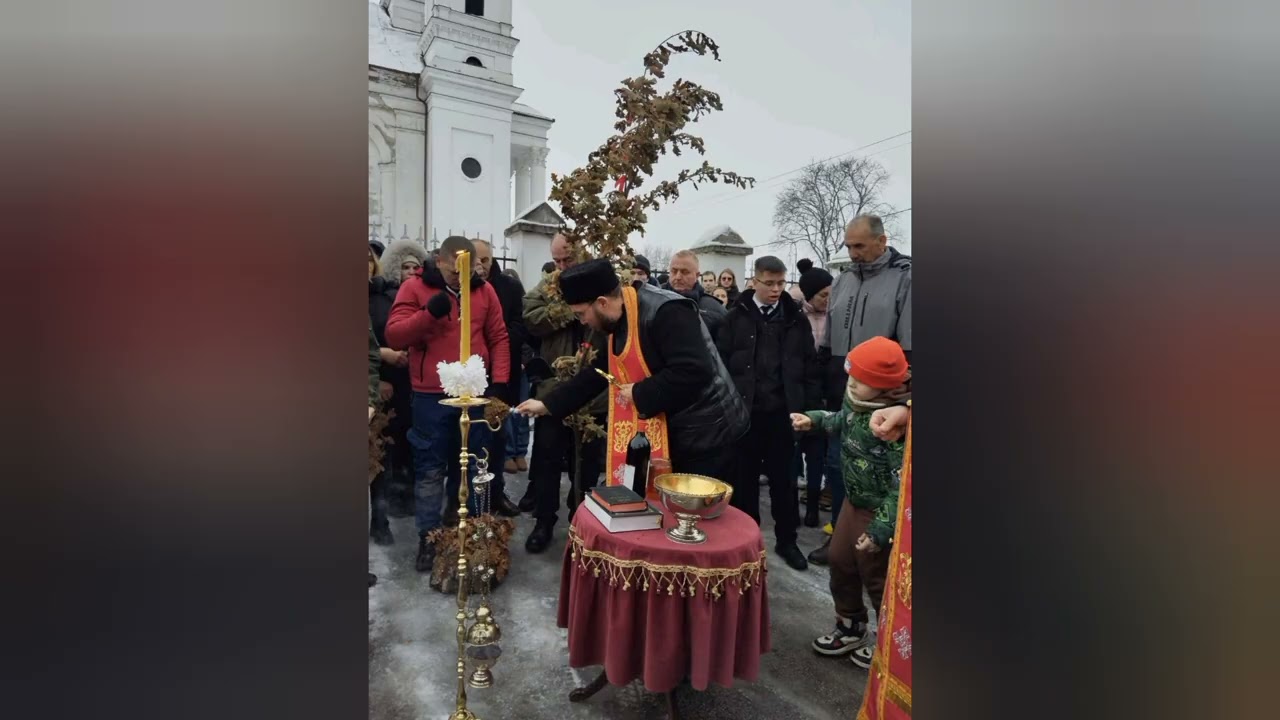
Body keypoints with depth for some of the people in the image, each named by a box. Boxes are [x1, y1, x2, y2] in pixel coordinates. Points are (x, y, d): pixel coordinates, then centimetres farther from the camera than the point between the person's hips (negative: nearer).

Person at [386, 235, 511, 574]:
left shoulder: (484, 290, 7)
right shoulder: (414, 287, -1)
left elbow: (498, 337, 9)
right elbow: (394, 336, -8)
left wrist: (500, 380, -1)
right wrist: (428, 313, -23)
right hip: (431, 396, -3)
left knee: (470, 466, 14)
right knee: (430, 468, 6)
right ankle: (428, 537, 19)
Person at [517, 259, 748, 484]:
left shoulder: (666, 312, -25)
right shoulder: (619, 323, 6)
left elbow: (694, 372, -33)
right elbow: (597, 373, 14)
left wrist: (640, 394, -22)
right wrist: (547, 405, 14)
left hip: (705, 434, -9)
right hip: (672, 436, 9)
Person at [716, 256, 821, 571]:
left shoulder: (796, 318, 4)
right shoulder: (737, 316, -1)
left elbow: (811, 366, 5)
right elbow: (721, 362, -3)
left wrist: (809, 406, 0)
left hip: (782, 412, 1)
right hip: (744, 411, -1)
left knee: (783, 479, 11)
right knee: (744, 478, 10)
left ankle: (786, 540, 26)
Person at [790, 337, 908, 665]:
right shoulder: (855, 399, -8)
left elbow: (903, 485, -28)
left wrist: (881, 530, -25)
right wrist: (814, 419, 3)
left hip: (881, 513, -8)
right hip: (853, 502, 8)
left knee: (878, 579, 11)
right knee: (840, 563, 20)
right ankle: (851, 627, 42)